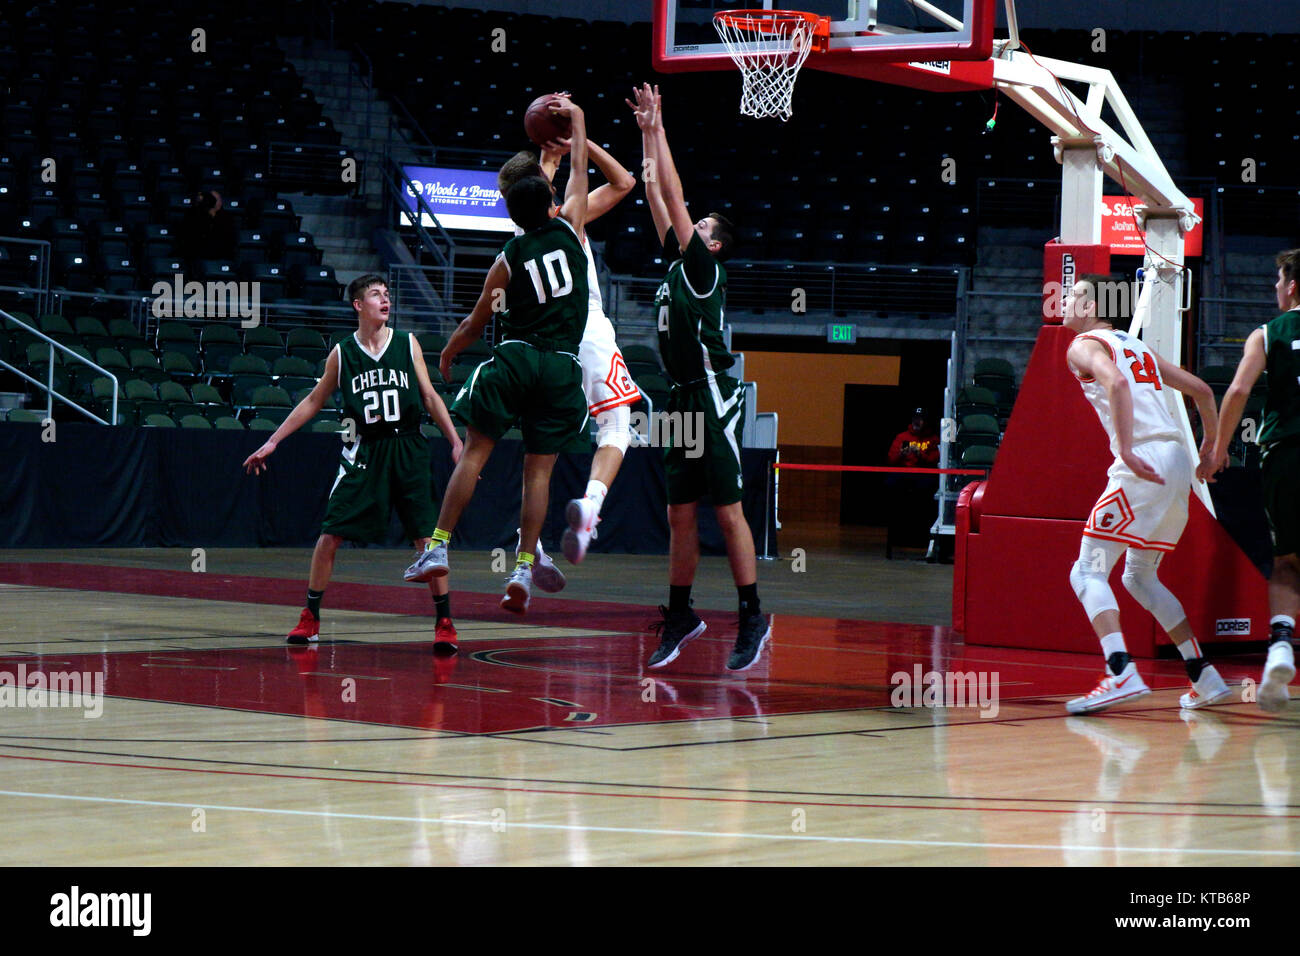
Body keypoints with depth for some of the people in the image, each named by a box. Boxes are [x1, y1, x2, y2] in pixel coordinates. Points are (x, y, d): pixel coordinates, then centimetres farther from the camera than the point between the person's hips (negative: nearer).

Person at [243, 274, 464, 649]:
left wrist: (455, 441, -3)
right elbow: (313, 401, 10)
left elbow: (430, 397, 5)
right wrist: (273, 441, 8)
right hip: (363, 451, 1)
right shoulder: (342, 353, 2)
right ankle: (310, 617, 8)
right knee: (330, 534, -4)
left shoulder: (407, 344, 2)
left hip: (407, 449, 0)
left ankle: (444, 621, 6)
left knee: (426, 537, -4)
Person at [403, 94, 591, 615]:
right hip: (562, 366, 1)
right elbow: (579, 175, 20)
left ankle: (438, 548, 1)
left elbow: (475, 323, 11)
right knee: (539, 469, 4)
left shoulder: (508, 260, 3)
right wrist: (577, 123, 32)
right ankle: (523, 569, -2)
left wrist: (448, 353, 29)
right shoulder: (569, 228, 2)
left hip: (515, 358, -1)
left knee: (474, 451, 6)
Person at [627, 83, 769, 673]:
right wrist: (647, 133, 17)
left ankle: (752, 618, -5)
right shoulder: (678, 265, 15)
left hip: (714, 399, -8)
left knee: (728, 511, -7)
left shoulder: (706, 269, -5)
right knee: (680, 513, 10)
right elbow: (658, 197, 18)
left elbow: (674, 195, -8)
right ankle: (680, 616, 16)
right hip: (683, 401, 8)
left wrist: (659, 127, -3)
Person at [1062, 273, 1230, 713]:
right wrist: (1209, 448, 33)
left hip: (1144, 466, -8)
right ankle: (1204, 677, 17)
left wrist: (1126, 451, -25)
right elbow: (1202, 390, 26)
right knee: (1140, 576, 21)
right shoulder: (1137, 347, 26)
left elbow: (1116, 383, -20)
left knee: (1088, 571, -8)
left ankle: (1121, 673, -28)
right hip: (1177, 463, 8)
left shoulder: (1084, 346, 2)